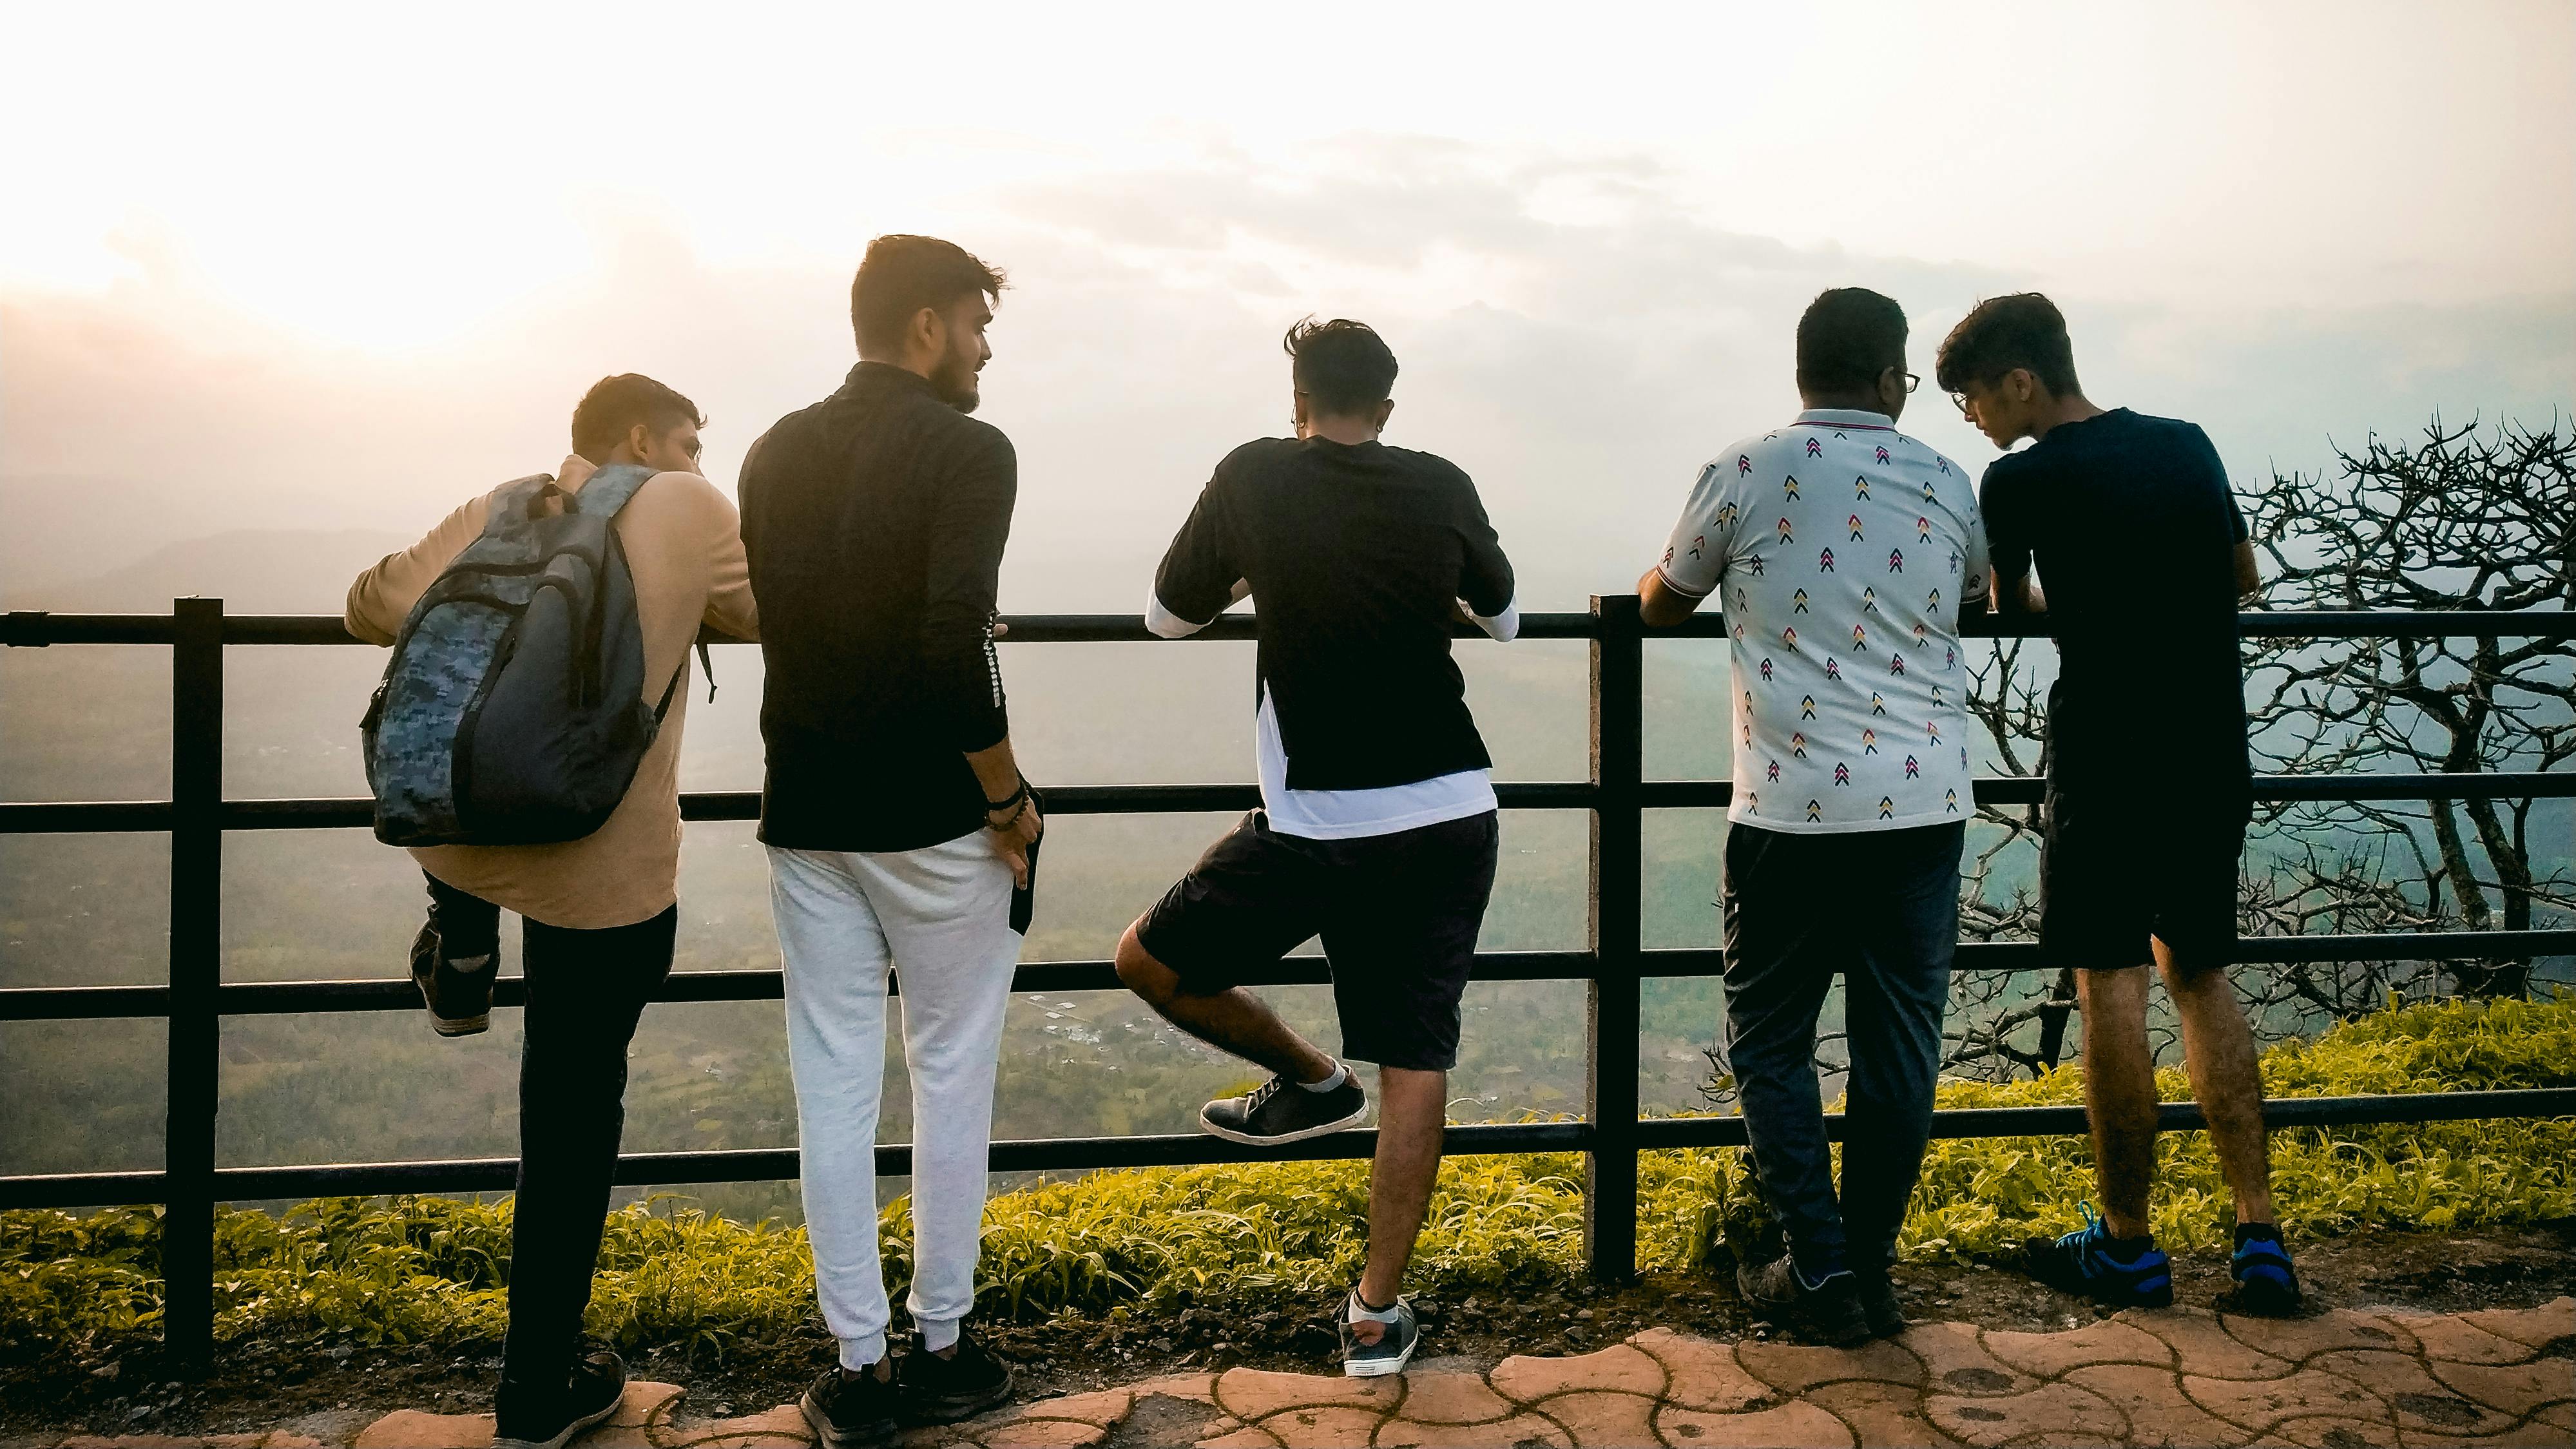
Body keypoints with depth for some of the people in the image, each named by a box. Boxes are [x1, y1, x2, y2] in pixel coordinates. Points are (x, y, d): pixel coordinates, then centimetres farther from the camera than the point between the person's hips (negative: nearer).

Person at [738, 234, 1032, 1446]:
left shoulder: (775, 454, 8)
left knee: (832, 1086, 9)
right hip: (932, 820, -5)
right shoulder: (967, 451, -11)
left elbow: (763, 613, 13)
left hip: (805, 816, 5)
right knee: (950, 1077, 10)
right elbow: (956, 647, -22)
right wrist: (1009, 796, -11)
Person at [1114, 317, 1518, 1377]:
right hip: (1449, 819, 3)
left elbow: (1169, 616, 11)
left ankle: (1312, 1081, 29)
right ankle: (1377, 1314, 12)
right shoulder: (1441, 488, 3)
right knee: (1417, 1066, 8)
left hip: (1314, 830, -3)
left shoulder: (1254, 479, -1)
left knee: (1150, 965, 18)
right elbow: (1502, 619, 20)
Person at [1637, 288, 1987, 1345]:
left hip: (1794, 809, -3)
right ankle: (1870, 1270, 20)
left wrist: (1655, 581, 32)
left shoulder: (1748, 471, -2)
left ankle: (1820, 1274, 10)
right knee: (1899, 1044, 12)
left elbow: (1662, 603, 10)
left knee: (1771, 1044, 11)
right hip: (1924, 805, 3)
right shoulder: (1945, 485, 7)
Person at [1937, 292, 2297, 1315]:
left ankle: (2129, 1248, 11)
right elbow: (2245, 577, 19)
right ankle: (2259, 1239, 14)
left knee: (2111, 985, 2)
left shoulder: (2022, 481, -9)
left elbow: (2010, 605, 7)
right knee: (2200, 975, 15)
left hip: (2106, 760, -6)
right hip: (2215, 758, 6)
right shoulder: (2188, 446, 8)